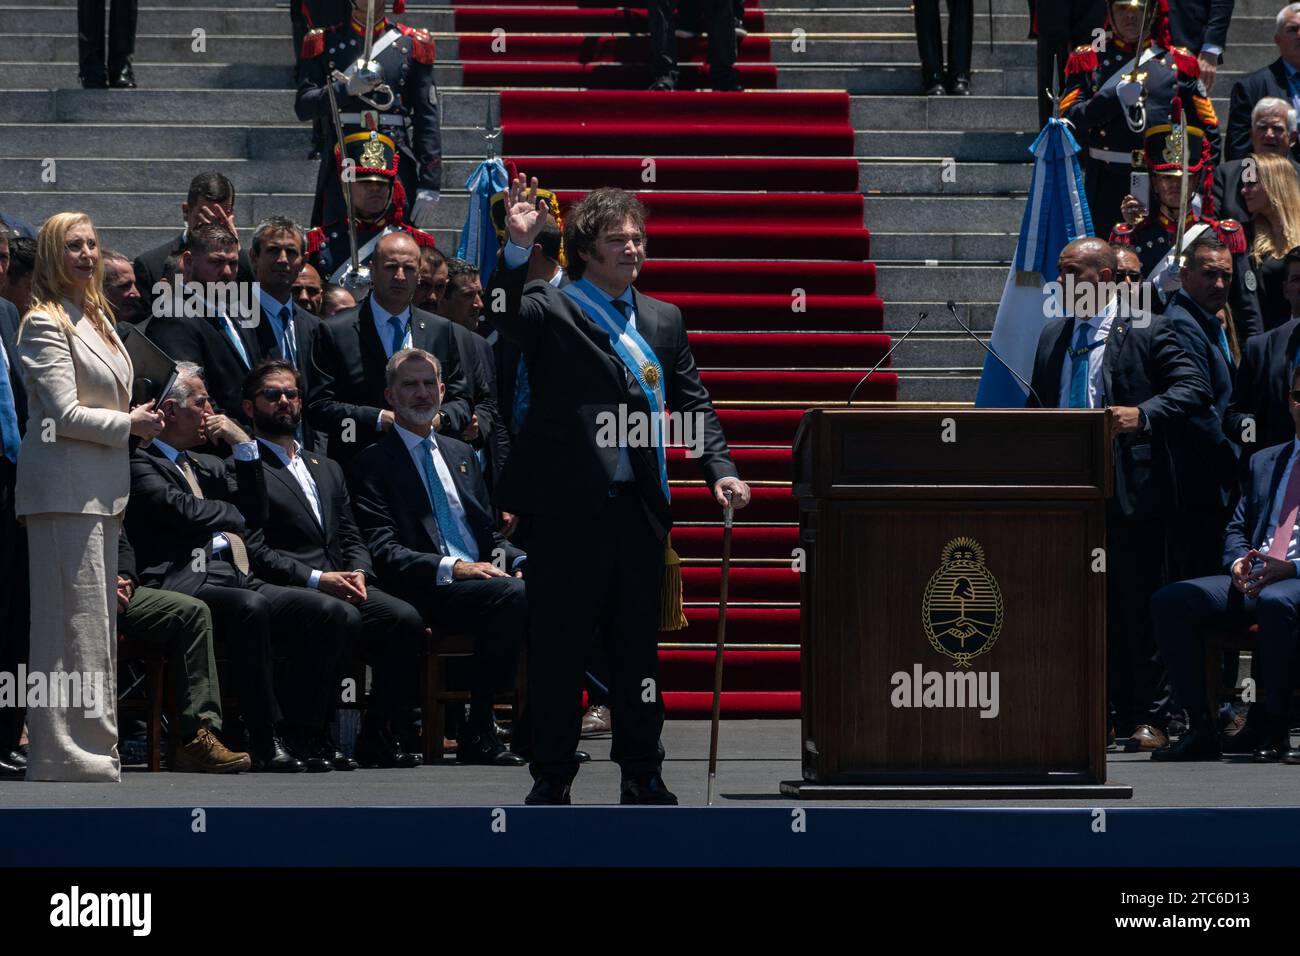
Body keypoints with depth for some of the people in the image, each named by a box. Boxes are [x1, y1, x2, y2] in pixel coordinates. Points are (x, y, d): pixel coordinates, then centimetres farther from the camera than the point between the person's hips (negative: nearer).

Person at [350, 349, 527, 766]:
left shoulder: (461, 455, 26)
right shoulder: (375, 462, 4)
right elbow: (382, 552, -7)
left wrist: (522, 561, 3)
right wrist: (451, 568, -19)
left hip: (480, 574, 6)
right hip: (426, 592, -6)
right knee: (513, 596, -34)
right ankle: (477, 734, -27)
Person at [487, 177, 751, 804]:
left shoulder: (663, 321, 15)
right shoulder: (552, 312, -1)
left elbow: (692, 403, 15)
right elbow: (504, 314, -21)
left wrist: (720, 470, 2)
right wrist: (518, 248, -35)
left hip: (640, 511, 5)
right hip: (568, 511, -5)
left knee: (638, 646, 10)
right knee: (558, 646, 1)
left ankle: (641, 776, 18)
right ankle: (551, 779, 8)